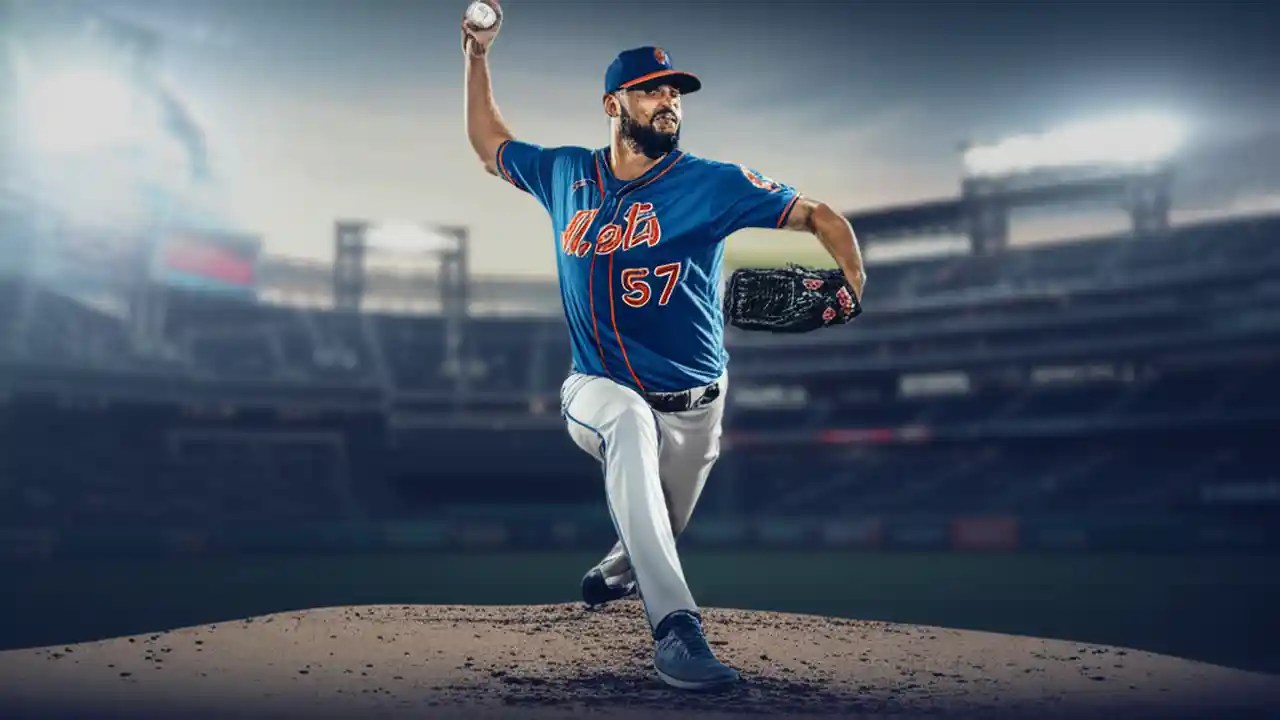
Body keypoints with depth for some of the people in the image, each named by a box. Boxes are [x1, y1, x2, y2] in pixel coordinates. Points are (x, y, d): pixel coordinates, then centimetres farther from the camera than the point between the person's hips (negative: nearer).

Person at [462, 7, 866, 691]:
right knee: (630, 420, -37)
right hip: (595, 392, 0)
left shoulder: (711, 183, -7)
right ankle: (675, 624, -42)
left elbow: (817, 215, -9)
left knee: (652, 537, 14)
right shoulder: (565, 173, 4)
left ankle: (617, 569, 55)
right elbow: (489, 145, 20)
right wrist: (476, 56, 14)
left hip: (689, 406, 0)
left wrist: (851, 287, -28)